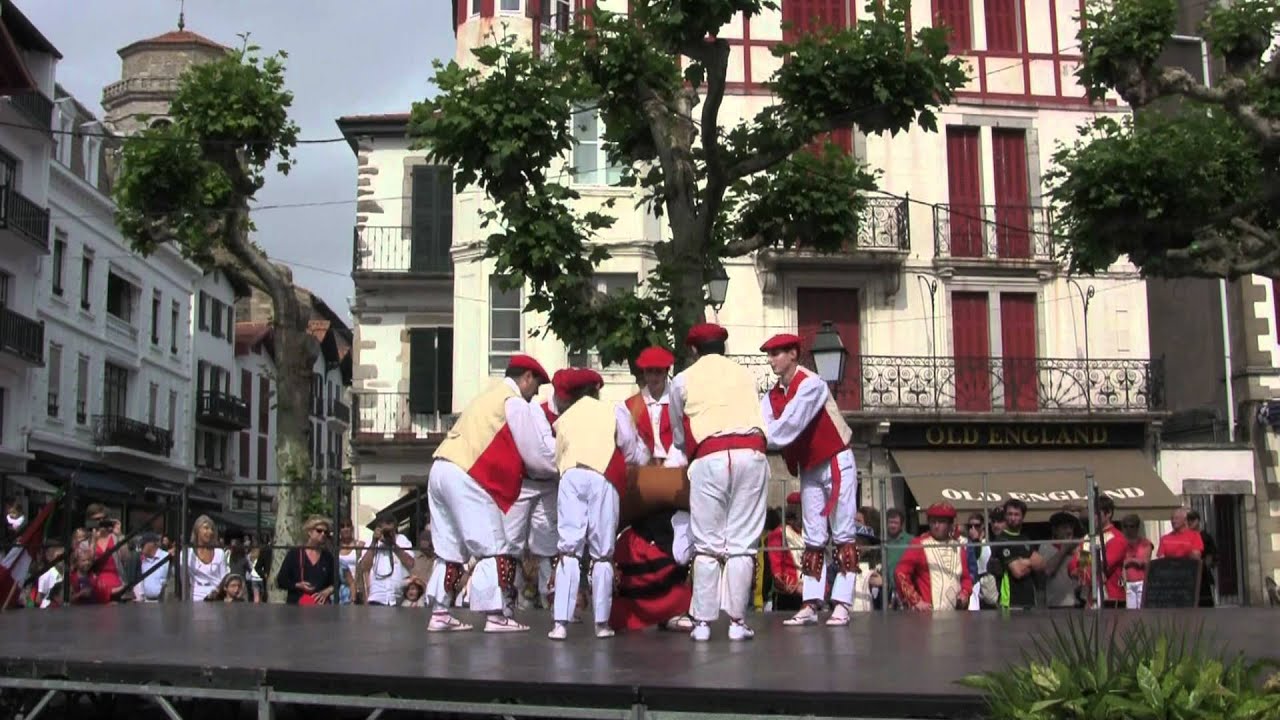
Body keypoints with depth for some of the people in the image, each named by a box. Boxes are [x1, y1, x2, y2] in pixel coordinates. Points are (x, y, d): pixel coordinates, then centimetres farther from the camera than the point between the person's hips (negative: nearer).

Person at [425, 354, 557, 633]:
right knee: (495, 547, -3)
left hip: (441, 472, 9)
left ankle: (439, 613, 15)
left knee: (450, 547, 14)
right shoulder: (516, 404, -2)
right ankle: (495, 615, -4)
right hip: (466, 478, -9)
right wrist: (560, 467, 14)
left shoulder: (489, 398, 27)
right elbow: (535, 454, -4)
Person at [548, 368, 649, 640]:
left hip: (570, 477, 2)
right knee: (602, 552, 5)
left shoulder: (563, 419, 26)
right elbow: (633, 452, 14)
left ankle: (561, 623, -11)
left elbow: (557, 457, 15)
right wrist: (645, 458, 33)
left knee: (569, 548, -3)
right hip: (603, 478, -2)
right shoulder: (613, 411, 18)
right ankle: (602, 623, 7)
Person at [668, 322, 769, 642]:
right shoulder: (745, 374, 20)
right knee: (741, 542, 2)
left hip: (710, 457, -1)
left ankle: (702, 622, 1)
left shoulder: (683, 380, 15)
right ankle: (737, 621, 0)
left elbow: (679, 436, 22)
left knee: (707, 544, 3)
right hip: (750, 453, 1)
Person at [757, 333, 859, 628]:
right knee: (813, 538, 5)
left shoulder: (811, 385, -20)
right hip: (807, 469, 7)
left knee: (842, 534, -4)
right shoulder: (772, 396, 1)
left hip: (837, 463, -7)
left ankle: (841, 605, -7)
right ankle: (811, 605, 4)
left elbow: (789, 424, -30)